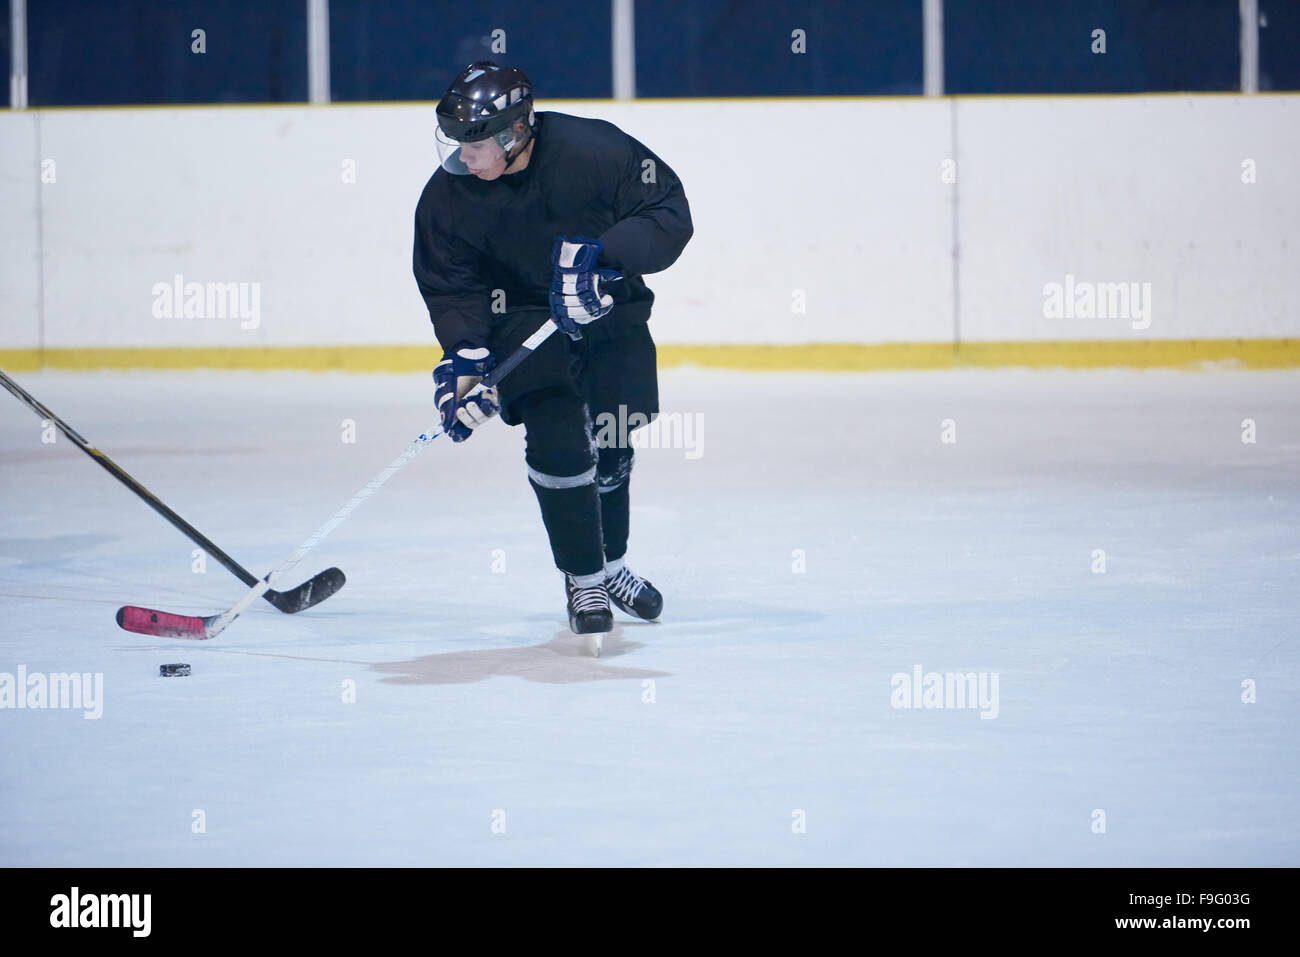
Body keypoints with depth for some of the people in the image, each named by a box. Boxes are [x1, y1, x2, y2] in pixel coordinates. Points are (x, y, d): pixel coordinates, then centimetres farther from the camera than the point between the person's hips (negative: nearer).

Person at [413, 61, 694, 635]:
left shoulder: (593, 150, -24)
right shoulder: (448, 196, -17)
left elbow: (668, 214, -19)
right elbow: (450, 287, -8)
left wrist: (600, 254, -33)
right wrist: (464, 357, -23)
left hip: (609, 311, 1)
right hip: (522, 322, 0)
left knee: (610, 447, 8)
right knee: (556, 441, -18)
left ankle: (612, 564, 35)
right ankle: (584, 581, -3)